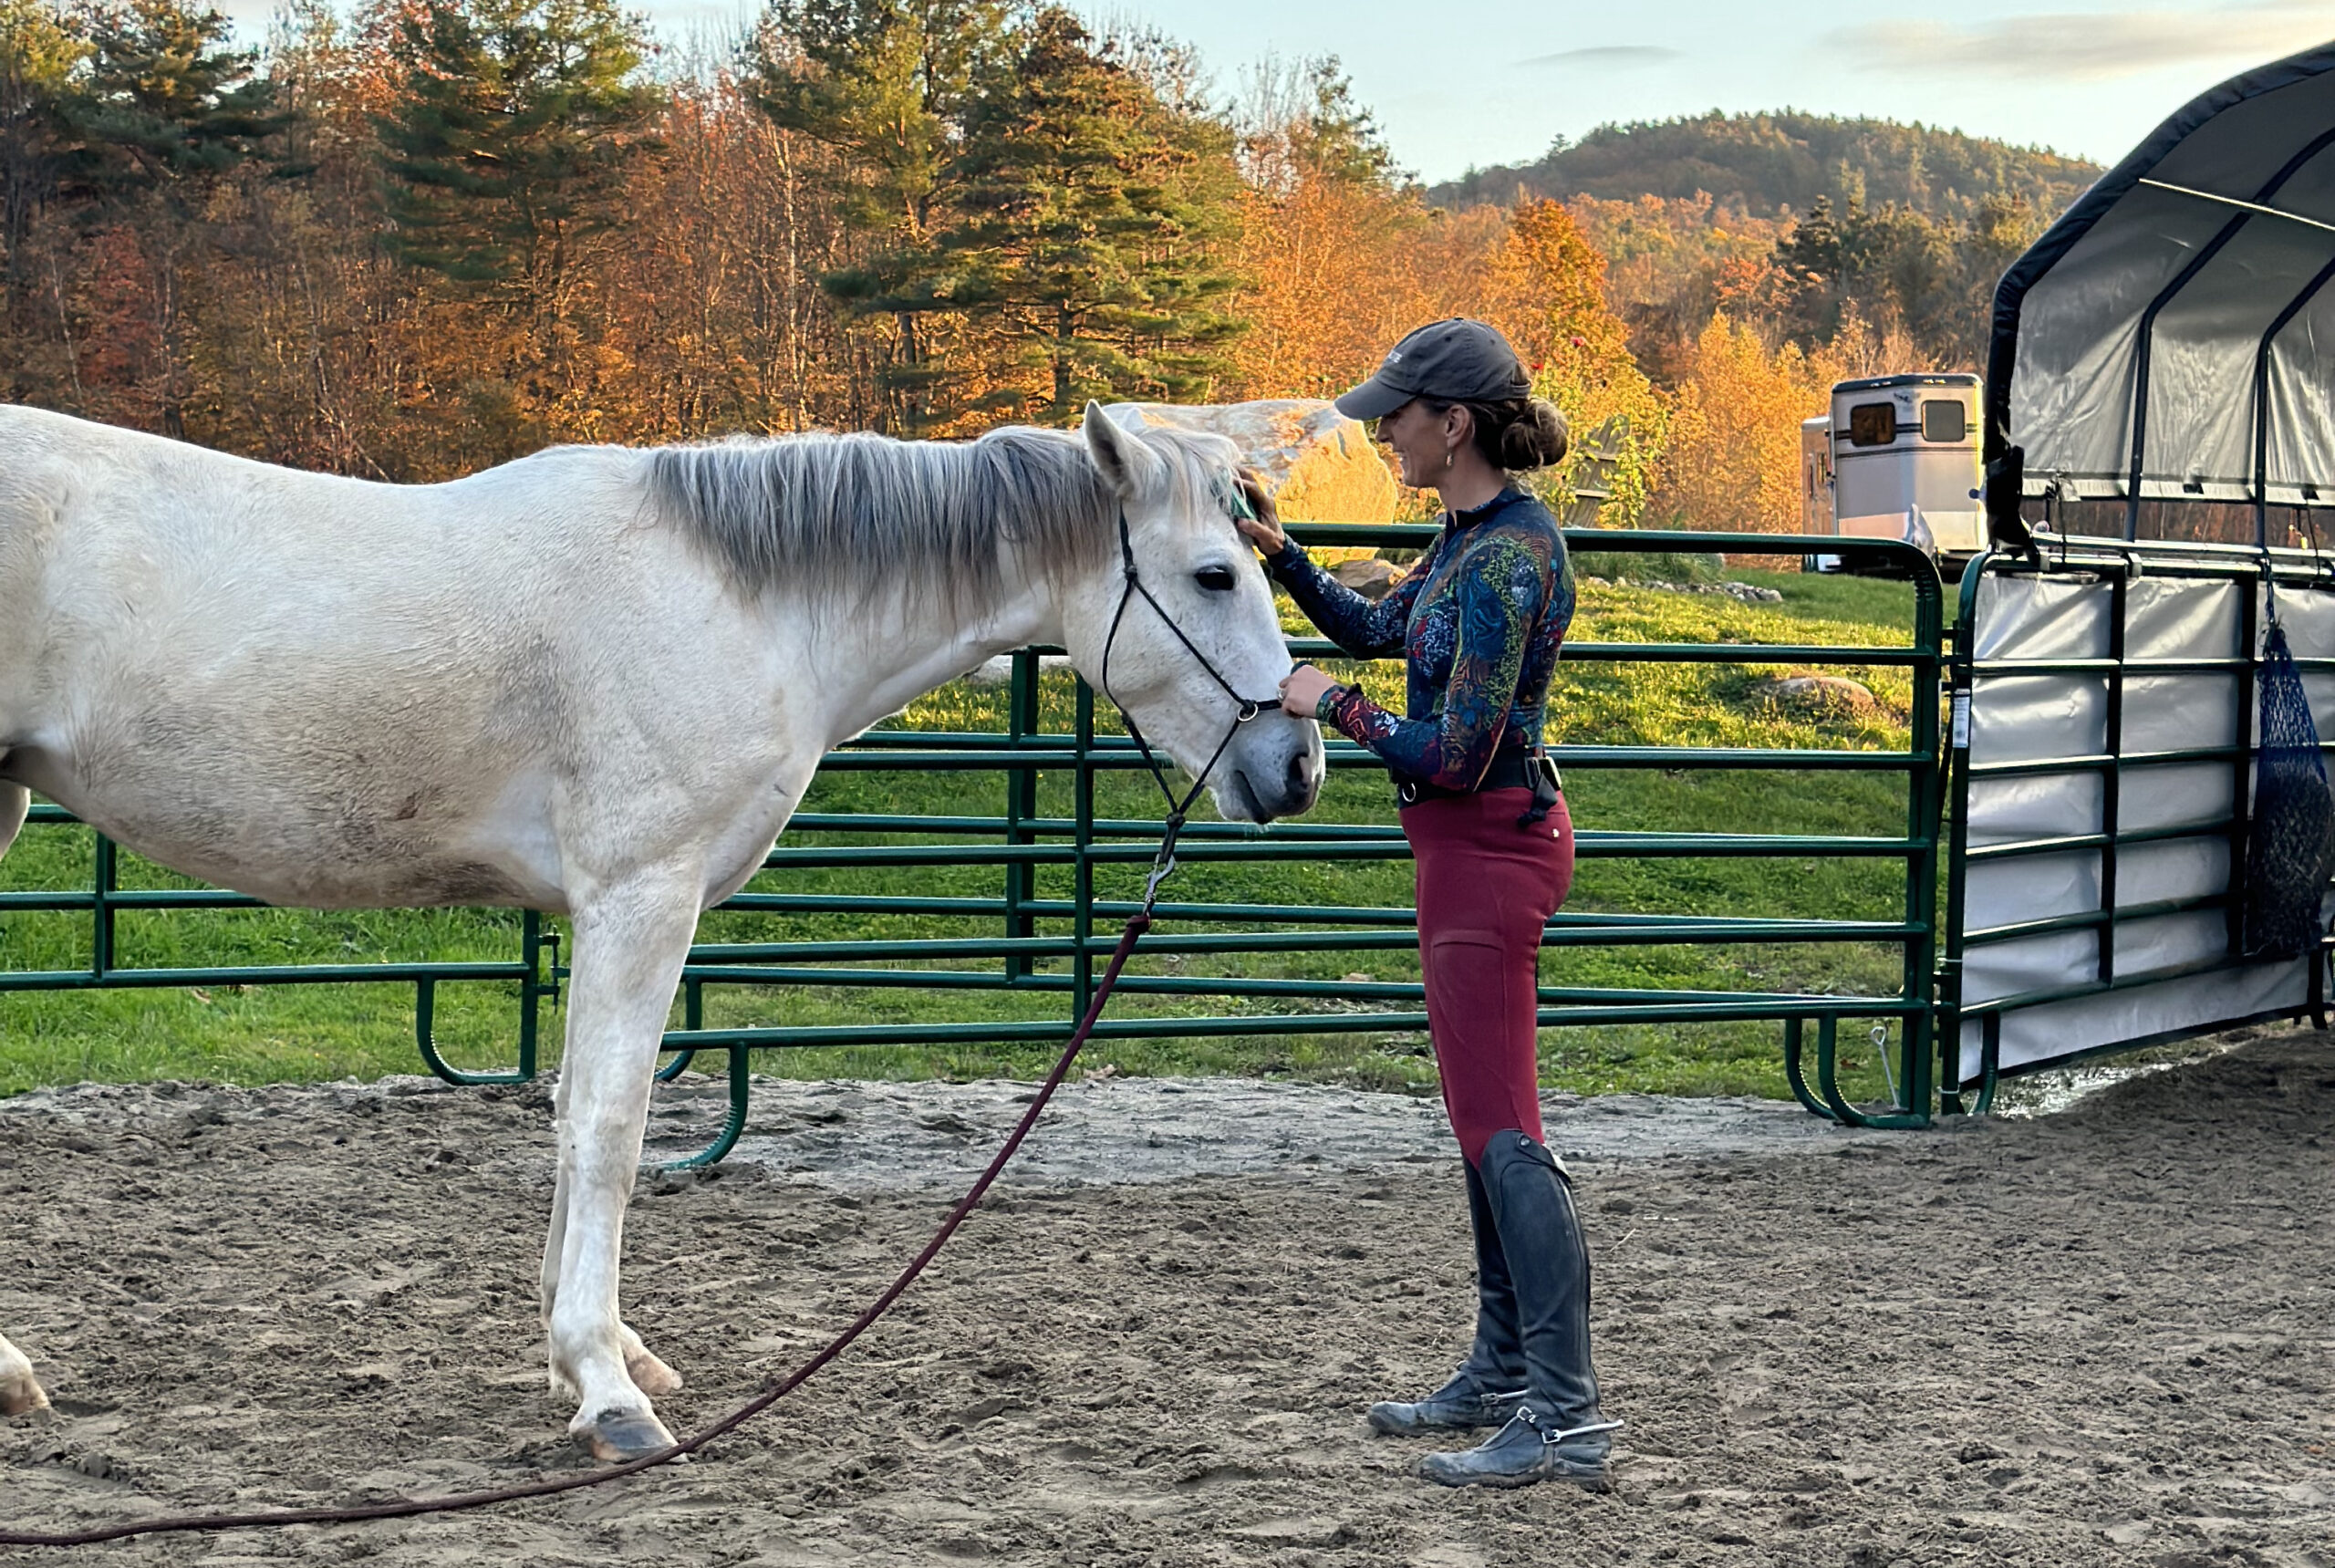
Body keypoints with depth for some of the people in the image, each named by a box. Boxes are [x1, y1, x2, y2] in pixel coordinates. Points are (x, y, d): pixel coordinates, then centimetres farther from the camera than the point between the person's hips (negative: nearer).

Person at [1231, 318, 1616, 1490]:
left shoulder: (1506, 560, -22)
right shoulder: (1471, 535, 9)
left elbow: (1457, 752, -24)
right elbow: (1376, 629, 25)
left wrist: (1332, 704, -12)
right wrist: (1281, 555, 13)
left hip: (1487, 847, -11)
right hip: (1471, 844, 11)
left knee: (1502, 1132, -10)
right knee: (1484, 1118, 17)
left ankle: (1567, 1416, -8)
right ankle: (1504, 1371, 27)